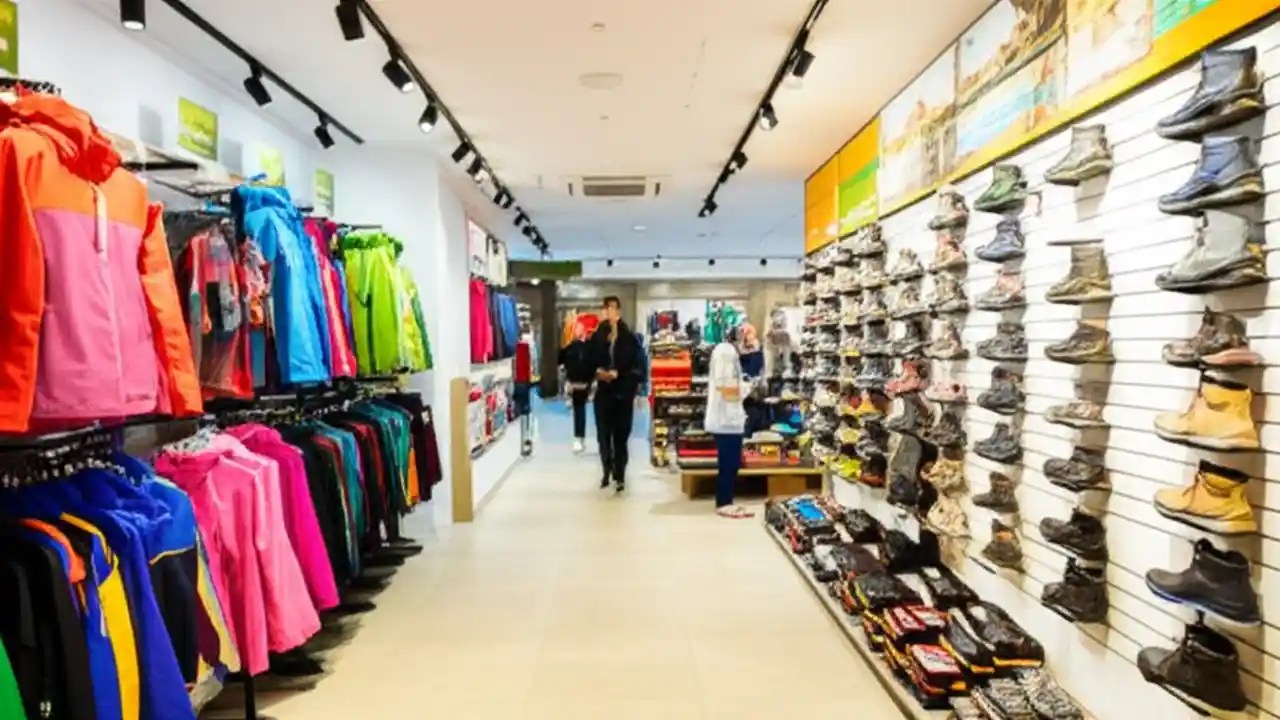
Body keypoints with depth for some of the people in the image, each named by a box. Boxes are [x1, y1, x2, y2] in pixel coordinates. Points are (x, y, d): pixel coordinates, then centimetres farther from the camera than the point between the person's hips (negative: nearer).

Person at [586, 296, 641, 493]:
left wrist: (617, 374, -16)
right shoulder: (596, 337, 2)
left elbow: (635, 368, -4)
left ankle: (620, 476, 9)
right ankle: (607, 471, 25)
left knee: (620, 436, 1)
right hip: (603, 393, 2)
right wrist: (597, 371, -13)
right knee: (603, 435, 7)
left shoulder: (629, 338, -3)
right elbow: (590, 363, 6)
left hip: (623, 394, -2)